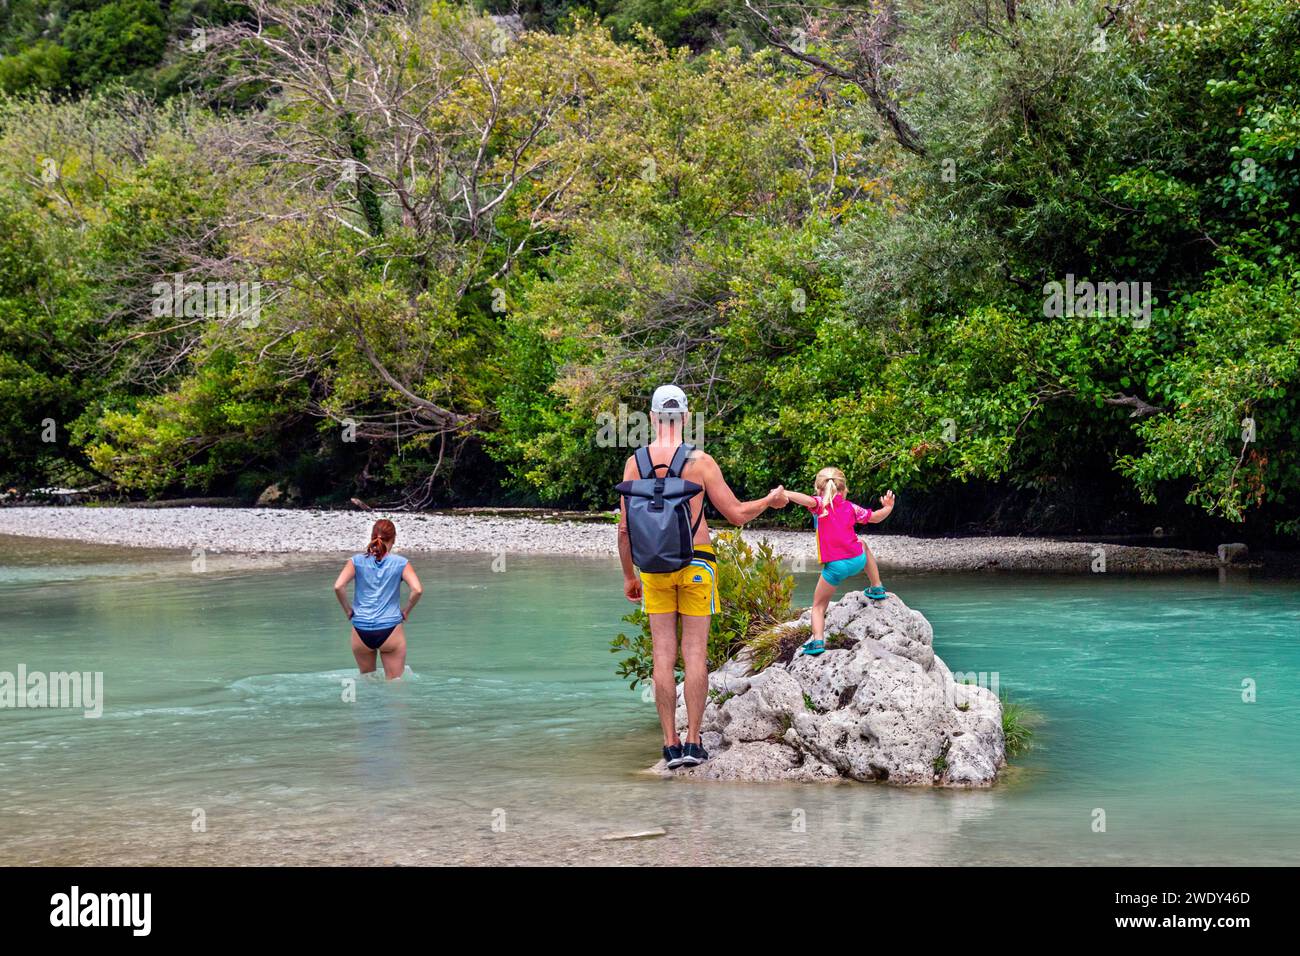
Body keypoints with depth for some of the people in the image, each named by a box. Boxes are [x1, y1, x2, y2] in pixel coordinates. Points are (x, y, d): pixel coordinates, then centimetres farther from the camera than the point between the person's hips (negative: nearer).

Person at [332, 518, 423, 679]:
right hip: (390, 630, -2)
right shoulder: (401, 563, -1)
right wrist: (406, 611, 3)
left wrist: (348, 610, 3)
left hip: (361, 631, 2)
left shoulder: (357, 561, 1)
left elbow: (338, 587, -11)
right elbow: (417, 590, -13)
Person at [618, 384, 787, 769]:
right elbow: (737, 514, -3)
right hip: (696, 563, -2)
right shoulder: (700, 461, -7)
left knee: (663, 656, 4)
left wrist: (629, 575, 13)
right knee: (695, 654, 2)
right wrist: (770, 500, 17)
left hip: (654, 565, 2)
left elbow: (624, 528, 1)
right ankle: (693, 743, 2)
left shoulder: (635, 463, 0)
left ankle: (671, 745, 4)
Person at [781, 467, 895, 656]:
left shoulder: (820, 504, 2)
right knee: (864, 547, 41)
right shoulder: (851, 507, 13)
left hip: (835, 566, -4)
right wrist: (888, 508, 40)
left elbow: (807, 500, -21)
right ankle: (877, 588, 42)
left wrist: (783, 493, -29)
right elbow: (876, 517, 22)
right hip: (858, 560, 4)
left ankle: (818, 640, -13)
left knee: (818, 605, 8)